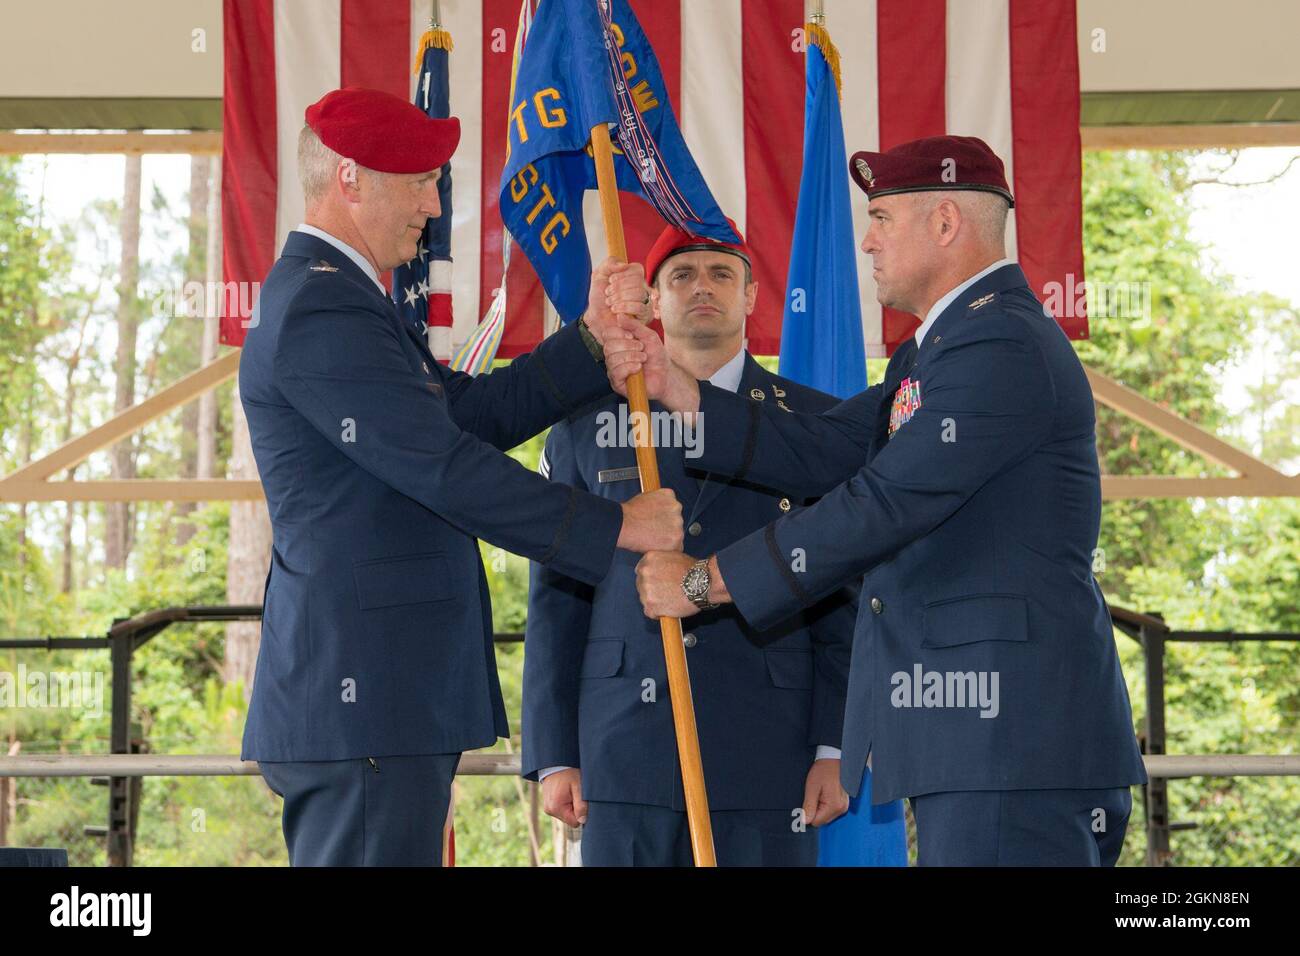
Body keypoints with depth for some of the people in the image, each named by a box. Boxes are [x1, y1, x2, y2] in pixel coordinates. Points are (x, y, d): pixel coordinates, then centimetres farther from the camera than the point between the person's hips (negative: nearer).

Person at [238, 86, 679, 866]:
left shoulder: (335, 298, 19)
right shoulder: (322, 313, -16)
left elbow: (471, 413, 15)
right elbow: (447, 469, -19)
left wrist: (592, 343, 5)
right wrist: (615, 526, -12)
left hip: (372, 696, 11)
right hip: (366, 701, -11)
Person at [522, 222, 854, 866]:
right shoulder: (583, 428, 11)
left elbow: (843, 599, 6)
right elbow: (556, 601, 10)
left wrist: (836, 750, -3)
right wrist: (552, 757, 3)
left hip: (767, 761, -1)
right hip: (625, 758, 1)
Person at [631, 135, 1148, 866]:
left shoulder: (1003, 346, -14)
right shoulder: (938, 352, 21)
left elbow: (884, 503, -19)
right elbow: (824, 452, 13)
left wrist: (705, 581, -11)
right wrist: (672, 386, 8)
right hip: (973, 728, 10)